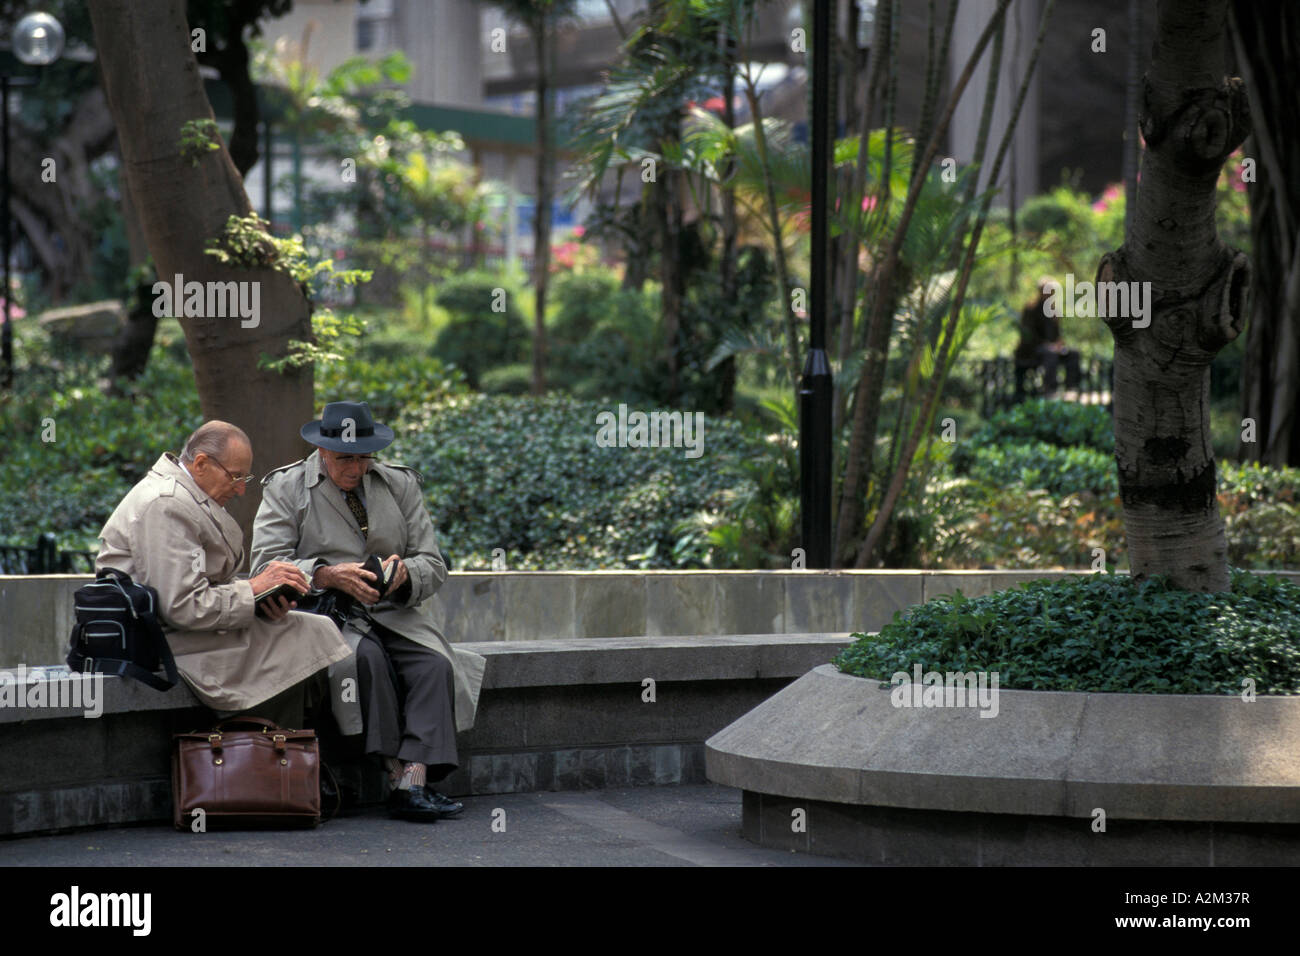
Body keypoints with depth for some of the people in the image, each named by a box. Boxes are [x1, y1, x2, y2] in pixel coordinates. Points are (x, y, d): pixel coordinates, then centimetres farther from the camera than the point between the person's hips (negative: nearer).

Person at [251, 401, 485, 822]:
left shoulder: (400, 484, 11)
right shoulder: (286, 488, 2)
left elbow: (433, 566, 9)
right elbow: (267, 564, -8)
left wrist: (405, 572, -16)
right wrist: (330, 575, -24)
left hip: (393, 614, 3)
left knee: (436, 665, -26)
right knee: (367, 655, -35)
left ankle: (414, 782, -37)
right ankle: (395, 770, -28)